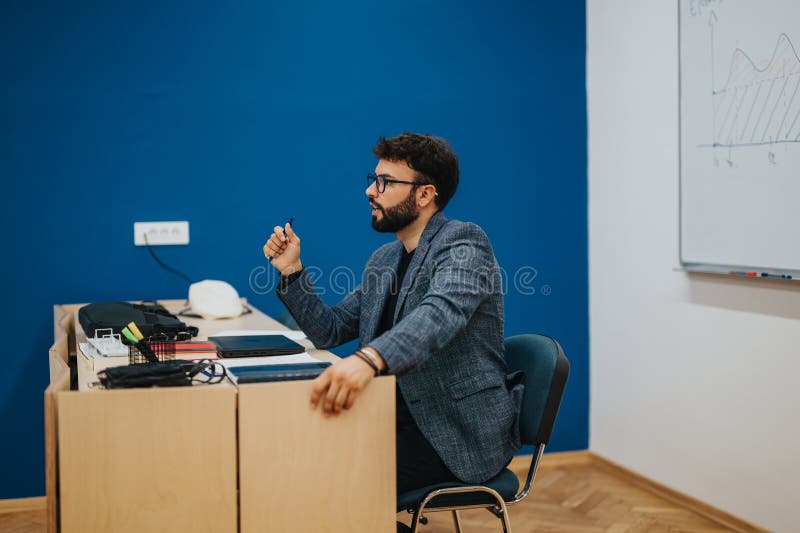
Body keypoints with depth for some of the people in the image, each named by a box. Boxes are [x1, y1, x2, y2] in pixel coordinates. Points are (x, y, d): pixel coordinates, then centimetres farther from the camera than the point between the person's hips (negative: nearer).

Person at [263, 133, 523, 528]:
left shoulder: (463, 242, -13)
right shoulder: (384, 260, 13)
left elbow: (441, 313, -33)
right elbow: (330, 331, 15)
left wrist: (368, 359, -50)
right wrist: (291, 272, 1)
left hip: (461, 433, -7)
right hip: (406, 418, 8)